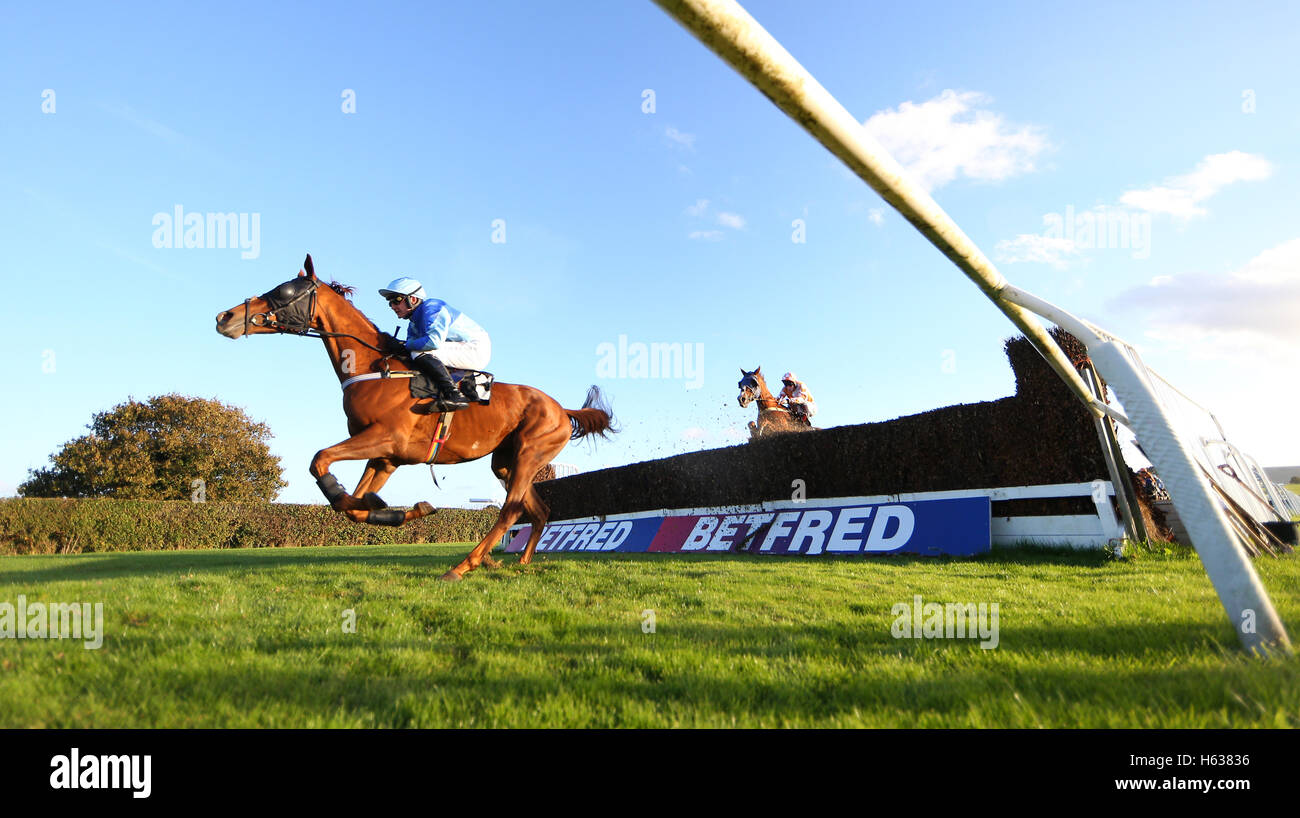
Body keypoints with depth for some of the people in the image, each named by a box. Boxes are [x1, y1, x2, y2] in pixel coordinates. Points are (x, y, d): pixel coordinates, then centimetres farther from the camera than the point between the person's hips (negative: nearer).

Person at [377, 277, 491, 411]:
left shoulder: (431, 307, -15)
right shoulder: (414, 322, 16)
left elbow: (434, 341, -29)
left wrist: (403, 346, -20)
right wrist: (395, 343, -12)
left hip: (475, 349, -10)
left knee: (420, 353, -23)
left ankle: (453, 395, -32)